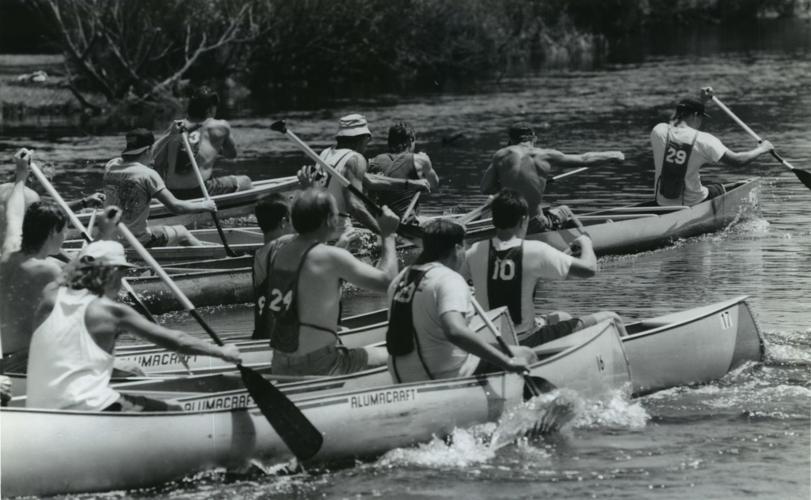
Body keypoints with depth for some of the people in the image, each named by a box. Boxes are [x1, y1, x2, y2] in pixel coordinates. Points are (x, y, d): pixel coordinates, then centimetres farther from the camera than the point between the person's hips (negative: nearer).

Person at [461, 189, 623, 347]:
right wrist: (585, 243, 4)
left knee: (562, 318, 35)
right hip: (526, 341, -7)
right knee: (611, 319, 2)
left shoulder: (476, 252, -6)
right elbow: (589, 268, -18)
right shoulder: (534, 251, -20)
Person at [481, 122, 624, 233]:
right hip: (534, 225, -2)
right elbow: (584, 159, 6)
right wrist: (612, 155, 21)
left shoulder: (501, 155, -3)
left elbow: (485, 189, -7)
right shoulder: (544, 156, -5)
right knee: (565, 211, 28)